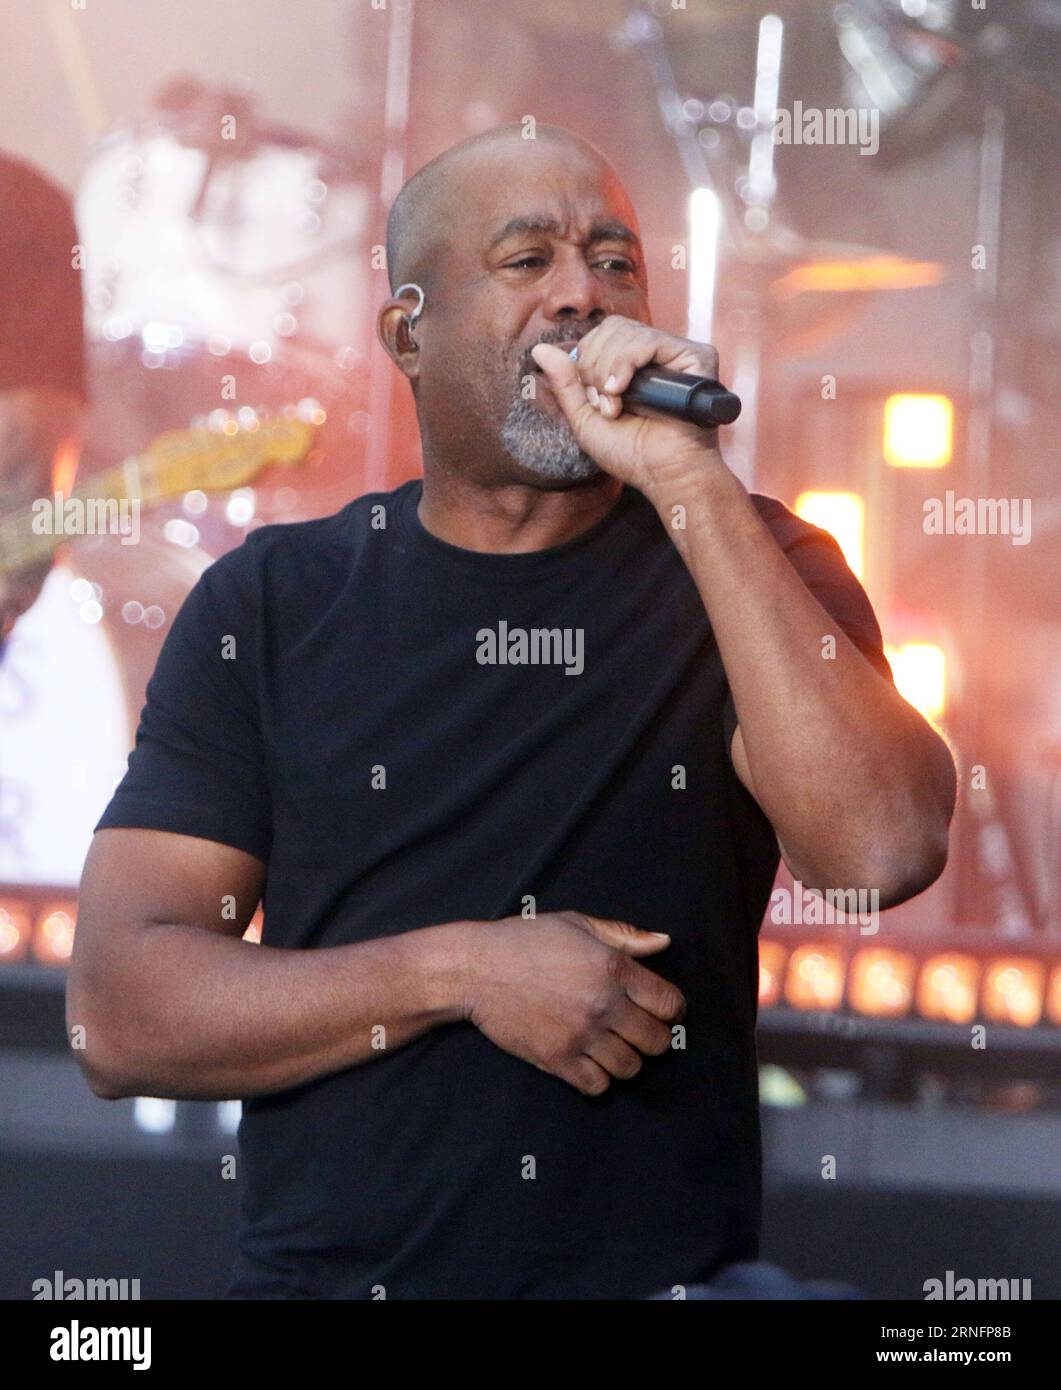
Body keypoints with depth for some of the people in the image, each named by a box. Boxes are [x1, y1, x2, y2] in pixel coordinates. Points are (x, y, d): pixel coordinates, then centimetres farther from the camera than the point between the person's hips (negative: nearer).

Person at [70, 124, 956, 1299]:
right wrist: (462, 971, -8)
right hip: (324, 1268, 2)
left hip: (665, 1269, -1)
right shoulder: (269, 604, 10)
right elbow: (119, 1016, 4)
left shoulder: (744, 562, 9)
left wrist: (689, 483, -13)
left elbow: (883, 851, -11)